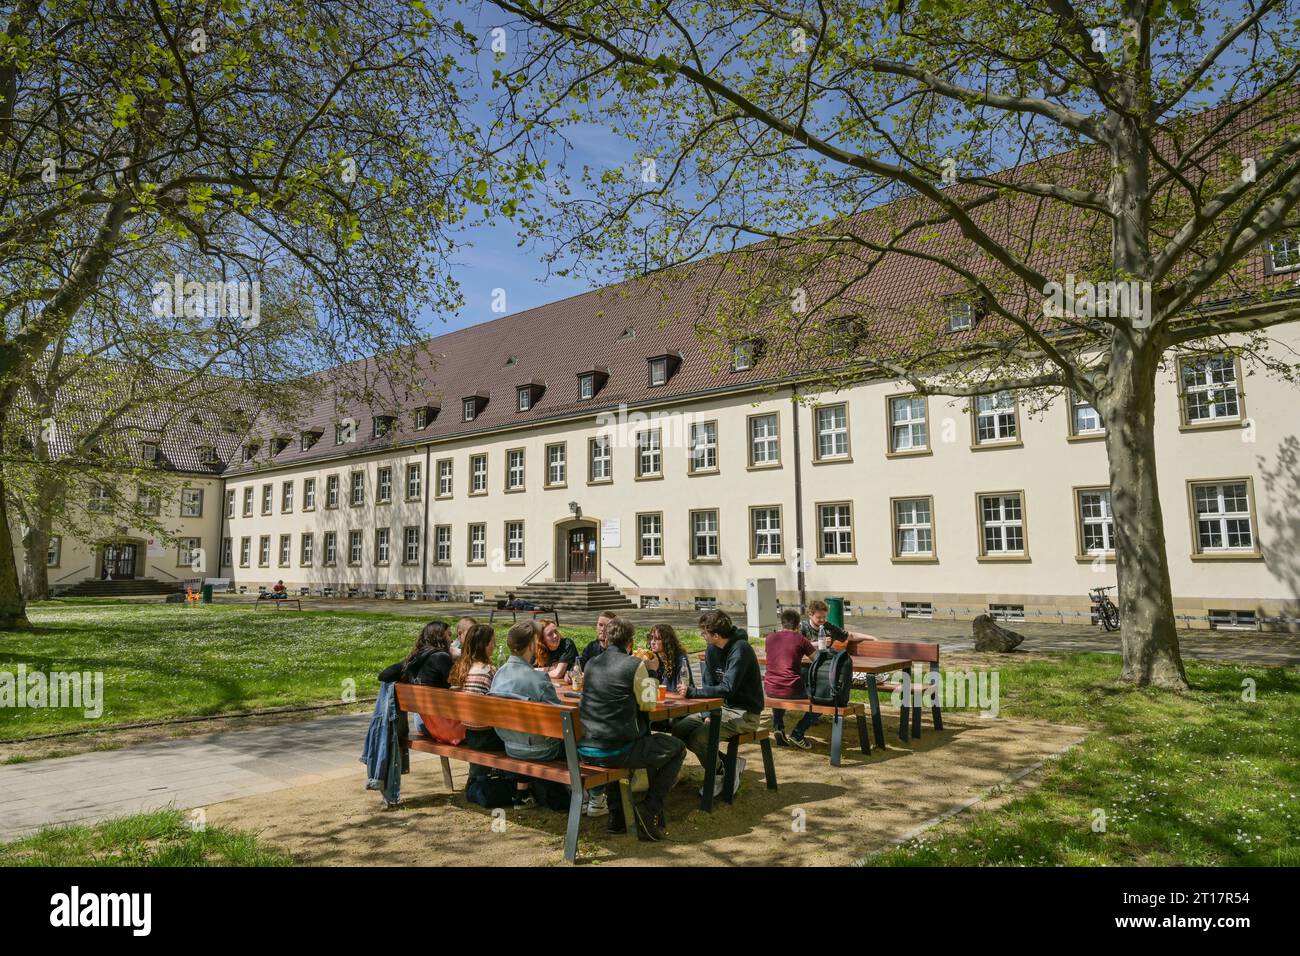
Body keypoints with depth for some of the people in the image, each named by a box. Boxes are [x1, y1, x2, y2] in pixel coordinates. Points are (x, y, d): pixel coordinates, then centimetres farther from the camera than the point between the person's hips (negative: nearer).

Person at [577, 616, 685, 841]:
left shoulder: (592, 664, 10)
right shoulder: (634, 664, -9)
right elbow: (649, 704, -1)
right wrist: (651, 683, 17)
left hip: (585, 749, 6)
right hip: (616, 751, -6)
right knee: (677, 748, 14)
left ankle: (616, 815, 35)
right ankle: (650, 810, 4)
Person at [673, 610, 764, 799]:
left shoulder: (740, 650, -21)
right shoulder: (712, 650, 4)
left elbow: (727, 689, -27)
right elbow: (708, 684, 6)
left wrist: (691, 692, -26)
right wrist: (707, 714, -8)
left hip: (745, 714, -9)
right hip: (722, 708, 9)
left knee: (698, 736, -26)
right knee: (679, 728, -3)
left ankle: (723, 773, 0)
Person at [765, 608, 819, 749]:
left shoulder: (770, 637, 8)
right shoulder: (800, 639, -4)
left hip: (769, 690, 5)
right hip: (792, 691, -5)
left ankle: (777, 727, 24)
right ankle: (797, 734, 9)